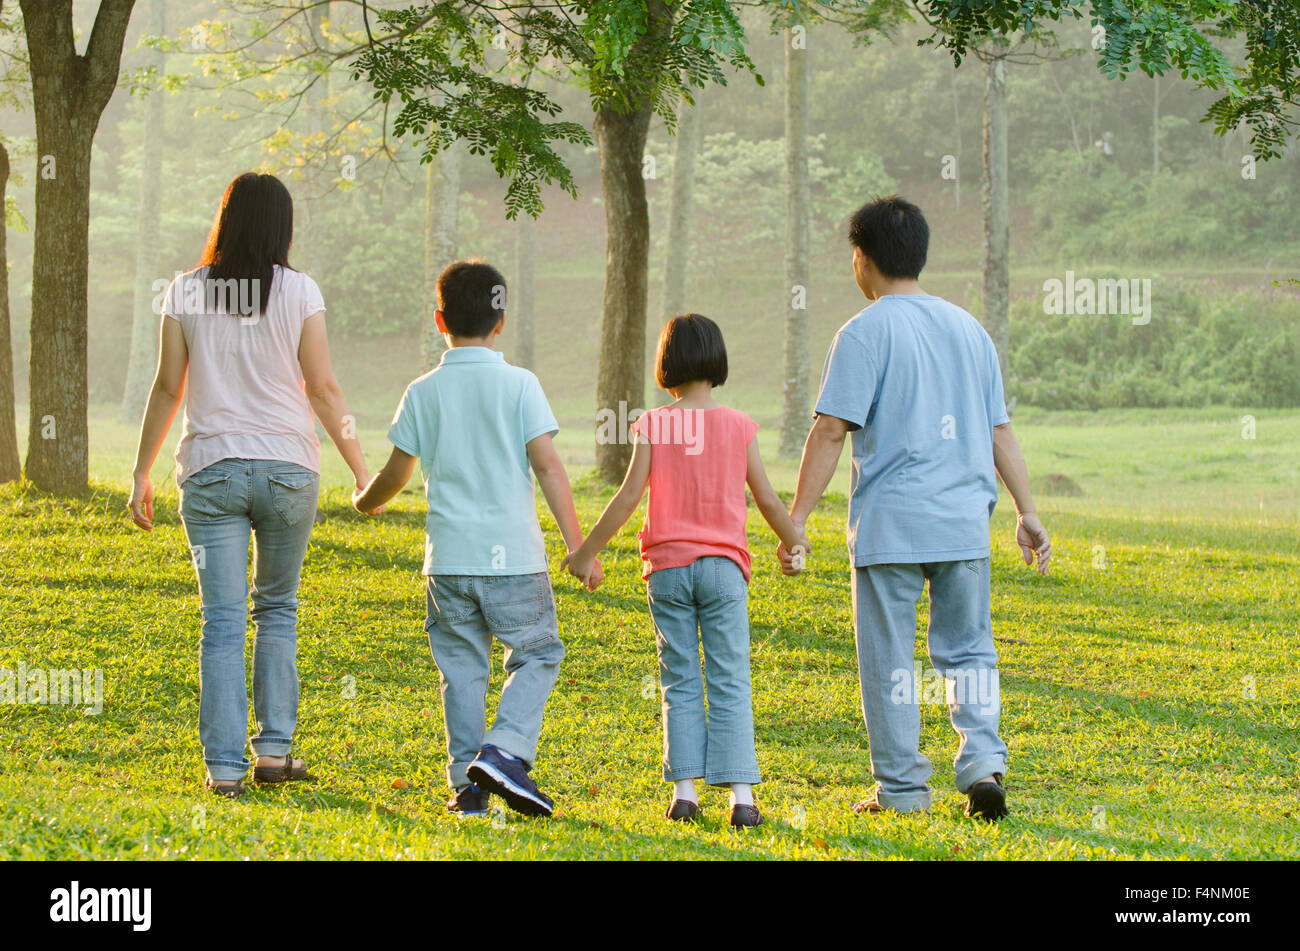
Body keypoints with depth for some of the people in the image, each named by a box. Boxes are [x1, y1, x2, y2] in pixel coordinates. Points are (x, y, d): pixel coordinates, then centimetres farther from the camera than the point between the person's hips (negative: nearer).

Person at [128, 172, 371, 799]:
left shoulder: (185, 293, 1)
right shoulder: (299, 292, -2)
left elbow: (167, 388, 3)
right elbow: (323, 389, -3)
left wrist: (141, 473, 11)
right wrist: (362, 471, 5)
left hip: (210, 468, 0)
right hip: (288, 466, 0)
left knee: (222, 622, 1)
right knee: (277, 608, 16)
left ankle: (224, 766, -3)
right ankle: (273, 749, 11)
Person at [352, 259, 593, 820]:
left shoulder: (423, 393, 3)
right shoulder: (519, 385, -4)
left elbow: (396, 474, 11)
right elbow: (547, 464, -7)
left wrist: (365, 501, 33)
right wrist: (576, 542, -5)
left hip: (449, 557, 2)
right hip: (514, 553, -2)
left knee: (461, 669, 10)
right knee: (537, 653, 10)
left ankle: (468, 784, 7)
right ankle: (504, 753, -9)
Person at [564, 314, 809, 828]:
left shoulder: (652, 425, -2)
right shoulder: (739, 425, 1)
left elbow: (628, 498, -5)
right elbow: (768, 500, 5)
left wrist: (585, 552, 5)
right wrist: (794, 541, 24)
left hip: (668, 567, 0)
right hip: (723, 565, 0)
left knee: (680, 684, 7)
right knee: (729, 683, 1)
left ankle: (684, 790, 0)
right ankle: (741, 793, -7)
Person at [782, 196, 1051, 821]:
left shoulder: (865, 333, -5)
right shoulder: (967, 328, 13)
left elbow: (831, 430, -11)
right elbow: (999, 431, 14)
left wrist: (796, 519, -9)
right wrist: (1027, 512, 18)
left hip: (889, 522, -5)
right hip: (964, 521, 5)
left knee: (889, 658, 4)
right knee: (967, 650, 12)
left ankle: (901, 787, 7)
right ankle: (983, 759, -5)